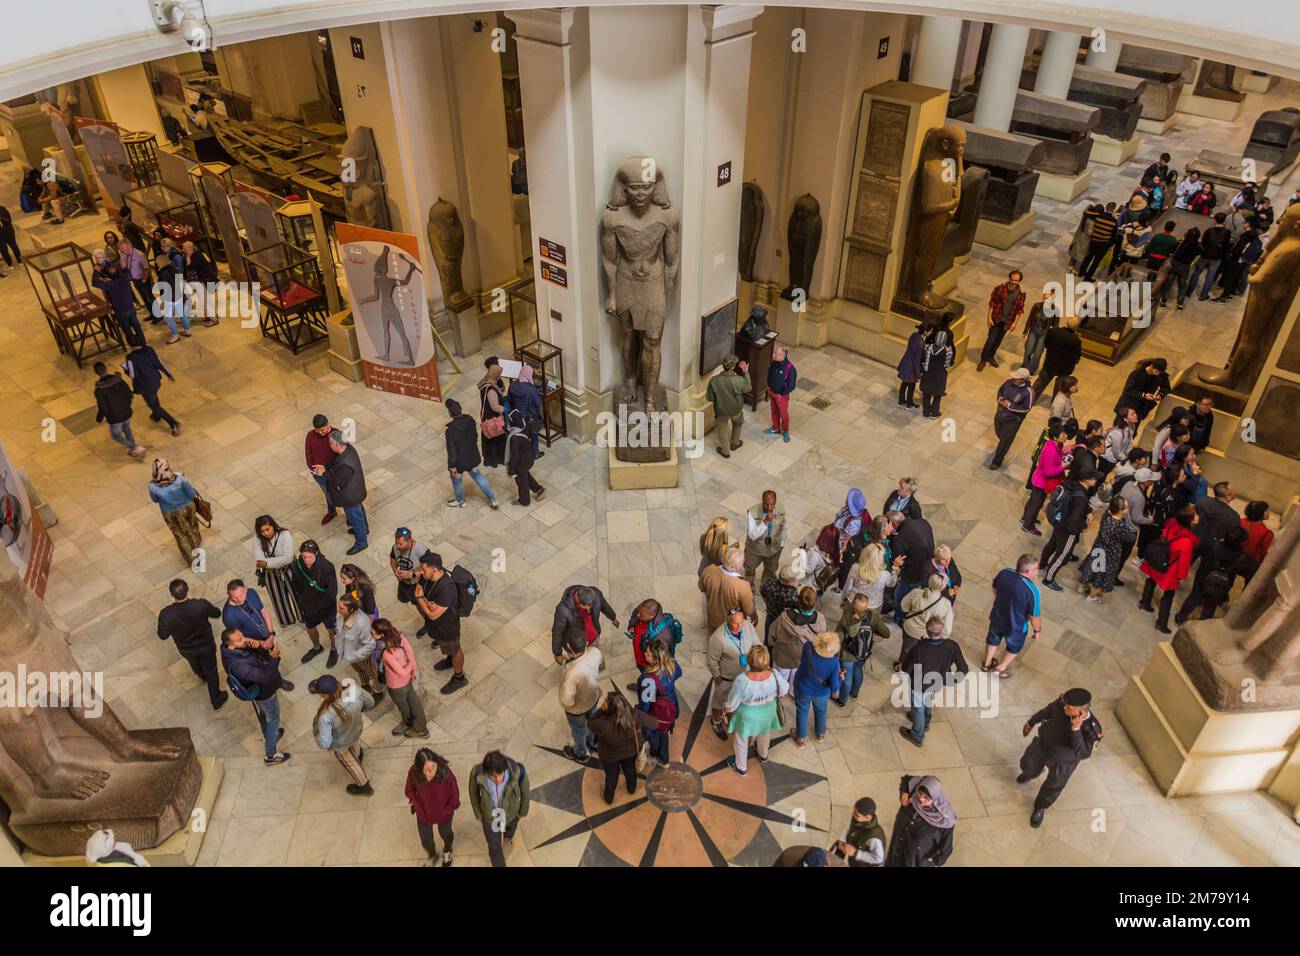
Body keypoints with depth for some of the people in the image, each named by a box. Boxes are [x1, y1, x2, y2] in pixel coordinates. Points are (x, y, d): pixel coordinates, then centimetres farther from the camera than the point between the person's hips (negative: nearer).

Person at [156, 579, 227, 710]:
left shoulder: (165, 614, -33)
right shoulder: (201, 605, -35)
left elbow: (163, 636, -15)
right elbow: (217, 614, -12)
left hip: (185, 649, 1)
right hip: (206, 645, -1)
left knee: (194, 663, 36)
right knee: (211, 671, 24)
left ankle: (202, 676, 69)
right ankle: (216, 701, 40)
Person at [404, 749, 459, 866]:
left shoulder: (445, 772, -38)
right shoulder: (413, 773, -32)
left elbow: (454, 793, -21)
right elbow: (409, 791, -10)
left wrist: (447, 809, -12)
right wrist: (419, 807, -16)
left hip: (444, 813, -1)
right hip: (423, 814, 1)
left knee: (445, 833, 31)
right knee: (426, 841, 25)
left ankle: (447, 850, 67)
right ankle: (432, 856, 62)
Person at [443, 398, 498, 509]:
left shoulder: (450, 430, -35)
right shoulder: (469, 420, -16)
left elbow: (451, 450, -26)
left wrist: (452, 466, -12)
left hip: (460, 461, -6)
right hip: (472, 457, 6)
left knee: (456, 480, 24)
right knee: (476, 475, 30)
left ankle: (460, 501, 51)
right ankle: (492, 499, 35)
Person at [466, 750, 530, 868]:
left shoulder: (518, 771, -40)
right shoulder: (477, 773, -37)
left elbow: (526, 792, -16)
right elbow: (473, 792, -12)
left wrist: (523, 811, 1)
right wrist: (478, 813, 3)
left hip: (511, 812, 1)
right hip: (490, 815, -1)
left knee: (511, 827, 35)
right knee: (494, 847, 18)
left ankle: (508, 835, 72)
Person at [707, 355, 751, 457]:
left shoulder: (714, 380, -27)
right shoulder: (739, 380, -28)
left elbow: (709, 398, -14)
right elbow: (749, 388, -6)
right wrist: (746, 372, -2)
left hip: (721, 410, 0)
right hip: (736, 409, 0)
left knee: (722, 429, 27)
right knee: (737, 424, 33)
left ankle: (725, 451, 42)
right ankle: (735, 443, 53)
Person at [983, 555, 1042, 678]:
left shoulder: (1004, 573, -21)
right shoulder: (1032, 591, -36)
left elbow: (995, 589, 0)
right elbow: (1034, 615, -23)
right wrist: (1037, 630, -3)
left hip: (996, 618, 4)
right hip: (1016, 627, -4)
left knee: (993, 639, 33)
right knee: (1014, 647, 29)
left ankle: (987, 664, 56)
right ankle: (1000, 668, 48)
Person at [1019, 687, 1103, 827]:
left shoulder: (1091, 728, -39)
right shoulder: (1062, 702, -29)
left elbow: (1082, 753, -42)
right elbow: (1048, 710, -7)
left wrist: (1076, 729, -53)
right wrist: (1031, 722, 9)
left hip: (1063, 762, -3)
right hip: (1042, 745, 3)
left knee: (1052, 788, 22)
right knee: (1027, 765, 29)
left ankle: (1040, 808, 54)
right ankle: (1031, 773, 67)